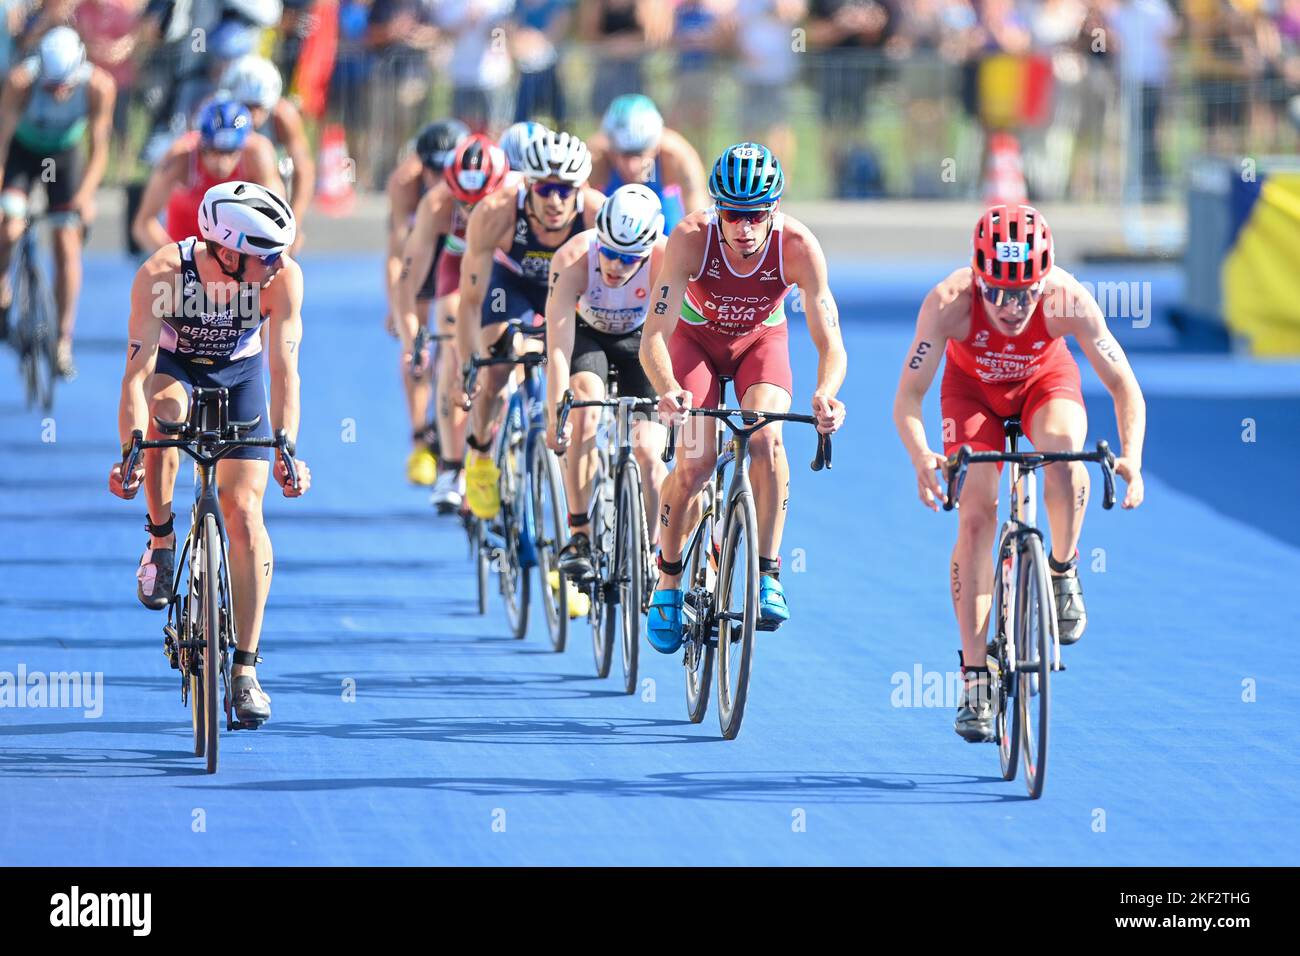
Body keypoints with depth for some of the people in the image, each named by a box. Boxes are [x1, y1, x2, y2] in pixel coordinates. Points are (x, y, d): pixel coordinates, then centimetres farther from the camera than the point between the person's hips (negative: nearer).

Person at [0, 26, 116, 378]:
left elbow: (98, 150, -22)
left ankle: (64, 342, 3)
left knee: (68, 247, -6)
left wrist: (85, 194, -34)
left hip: (65, 155, 1)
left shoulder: (99, 87, -30)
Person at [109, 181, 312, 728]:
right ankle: (161, 538, -15)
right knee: (166, 407, -38)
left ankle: (245, 669, -4)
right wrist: (130, 452, -49)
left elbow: (284, 369, -34)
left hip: (238, 374, 1)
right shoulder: (162, 273, -35)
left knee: (244, 513, -10)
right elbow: (138, 372, -37)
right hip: (172, 365, -1)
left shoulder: (282, 276, -31)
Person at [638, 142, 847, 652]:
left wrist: (825, 394, -56)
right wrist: (668, 390, -59)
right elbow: (654, 335, -39)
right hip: (696, 338, 0)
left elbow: (830, 343, -34)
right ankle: (668, 585, 4)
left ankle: (767, 574, -15)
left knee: (765, 438, -27)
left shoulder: (798, 246, -32)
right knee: (696, 462, -17)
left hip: (761, 341, 1)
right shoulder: (691, 238, -34)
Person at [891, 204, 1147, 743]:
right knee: (976, 517, -13)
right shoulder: (949, 302, -36)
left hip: (1045, 380, 0)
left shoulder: (1067, 300, -34)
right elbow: (908, 395, -34)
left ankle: (1063, 572, -3)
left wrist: (1131, 457, -44)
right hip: (972, 387, 0)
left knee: (1064, 456, -32)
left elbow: (1122, 383, -28)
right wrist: (921, 456, -53)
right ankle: (975, 679, -7)